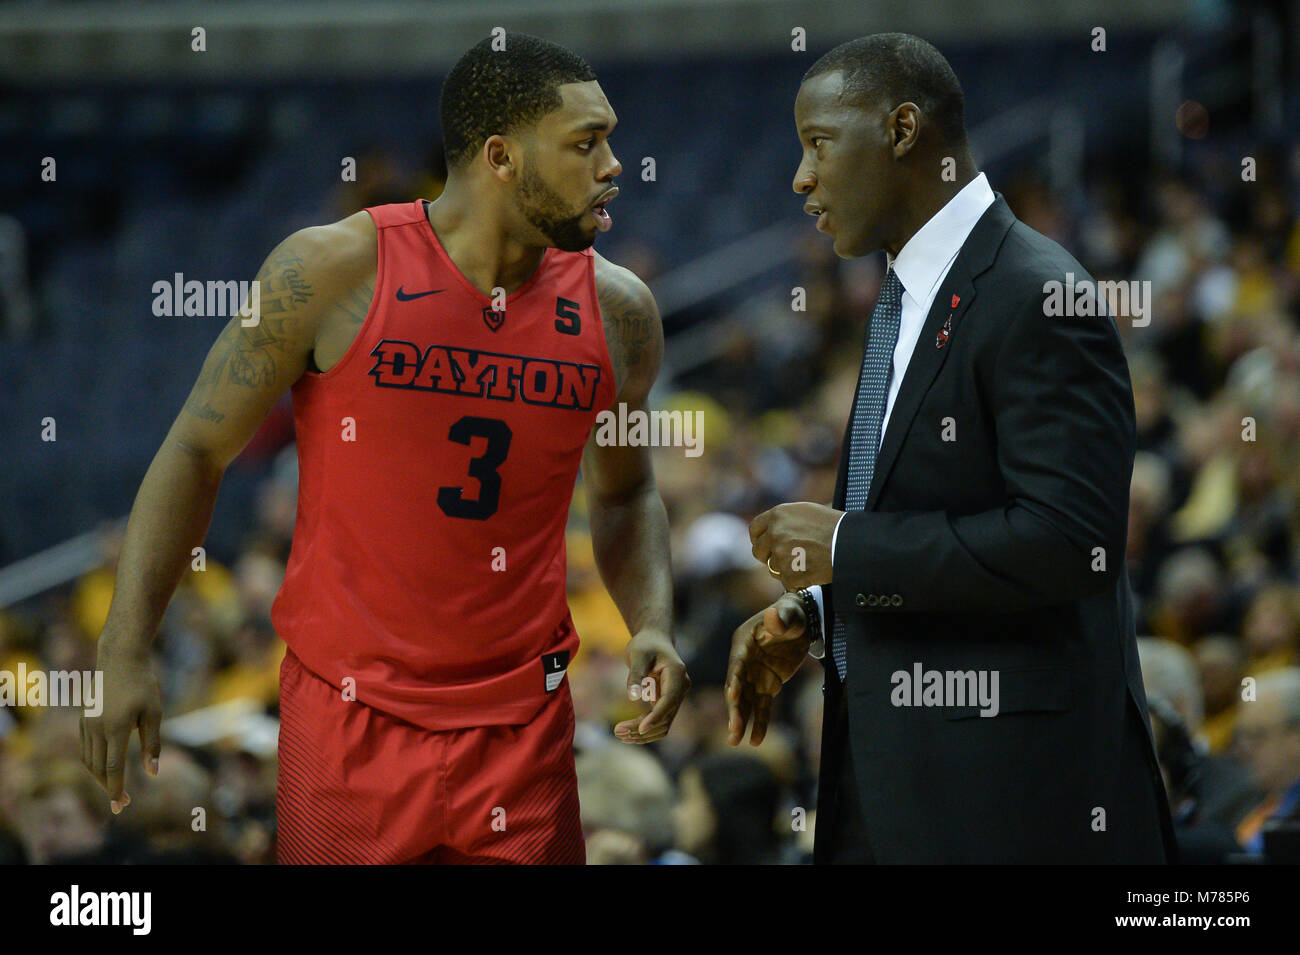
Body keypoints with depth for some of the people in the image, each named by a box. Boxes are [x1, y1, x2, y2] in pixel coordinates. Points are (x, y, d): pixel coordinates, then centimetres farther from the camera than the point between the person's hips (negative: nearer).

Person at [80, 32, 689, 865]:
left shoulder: (616, 312, 2)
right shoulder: (334, 273, -9)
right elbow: (198, 453, -2)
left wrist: (653, 626, -1)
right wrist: (127, 651, -8)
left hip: (522, 731, 3)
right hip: (350, 721, -3)